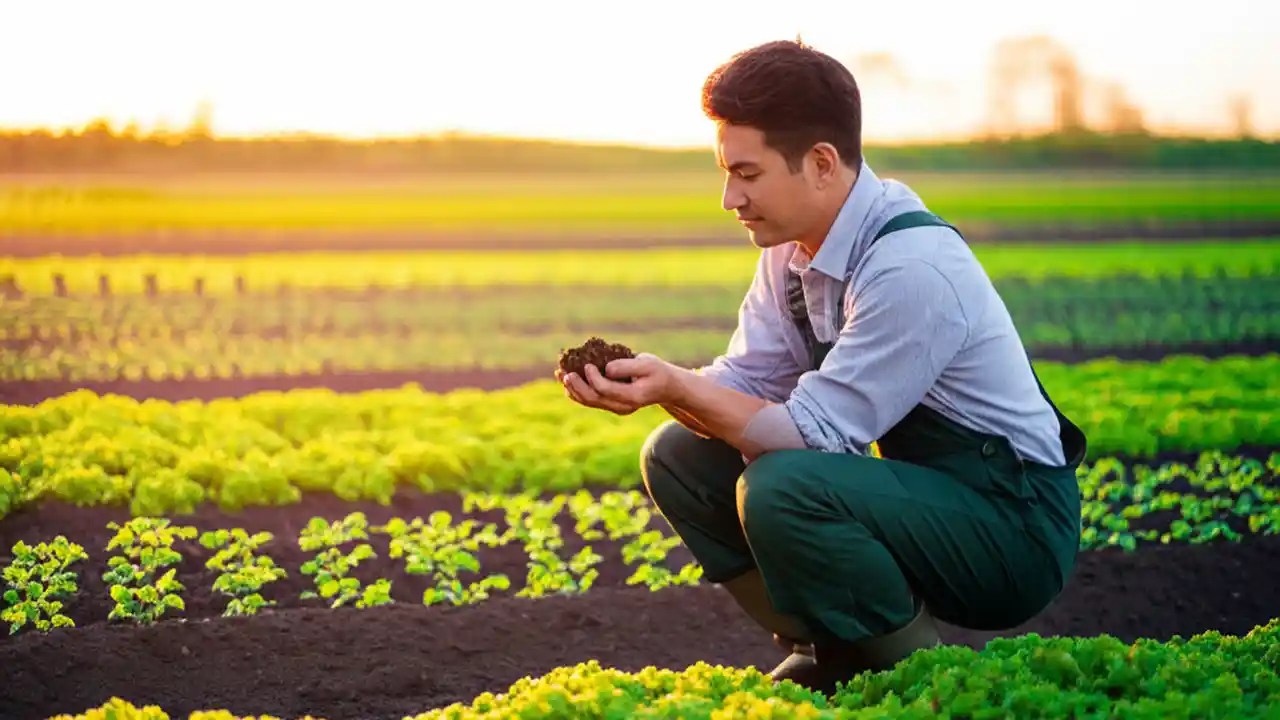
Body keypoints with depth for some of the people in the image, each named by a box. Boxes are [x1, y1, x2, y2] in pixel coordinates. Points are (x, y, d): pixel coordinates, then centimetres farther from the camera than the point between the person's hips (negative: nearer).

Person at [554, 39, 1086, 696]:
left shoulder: (911, 269, -26)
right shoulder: (792, 242, 1)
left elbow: (817, 434, -25)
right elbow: (747, 382, 3)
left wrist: (679, 389, -27)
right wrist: (652, 383, -16)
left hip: (1015, 527, -9)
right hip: (914, 487, 9)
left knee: (780, 489, -32)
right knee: (680, 456, 1)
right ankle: (829, 658, 9)